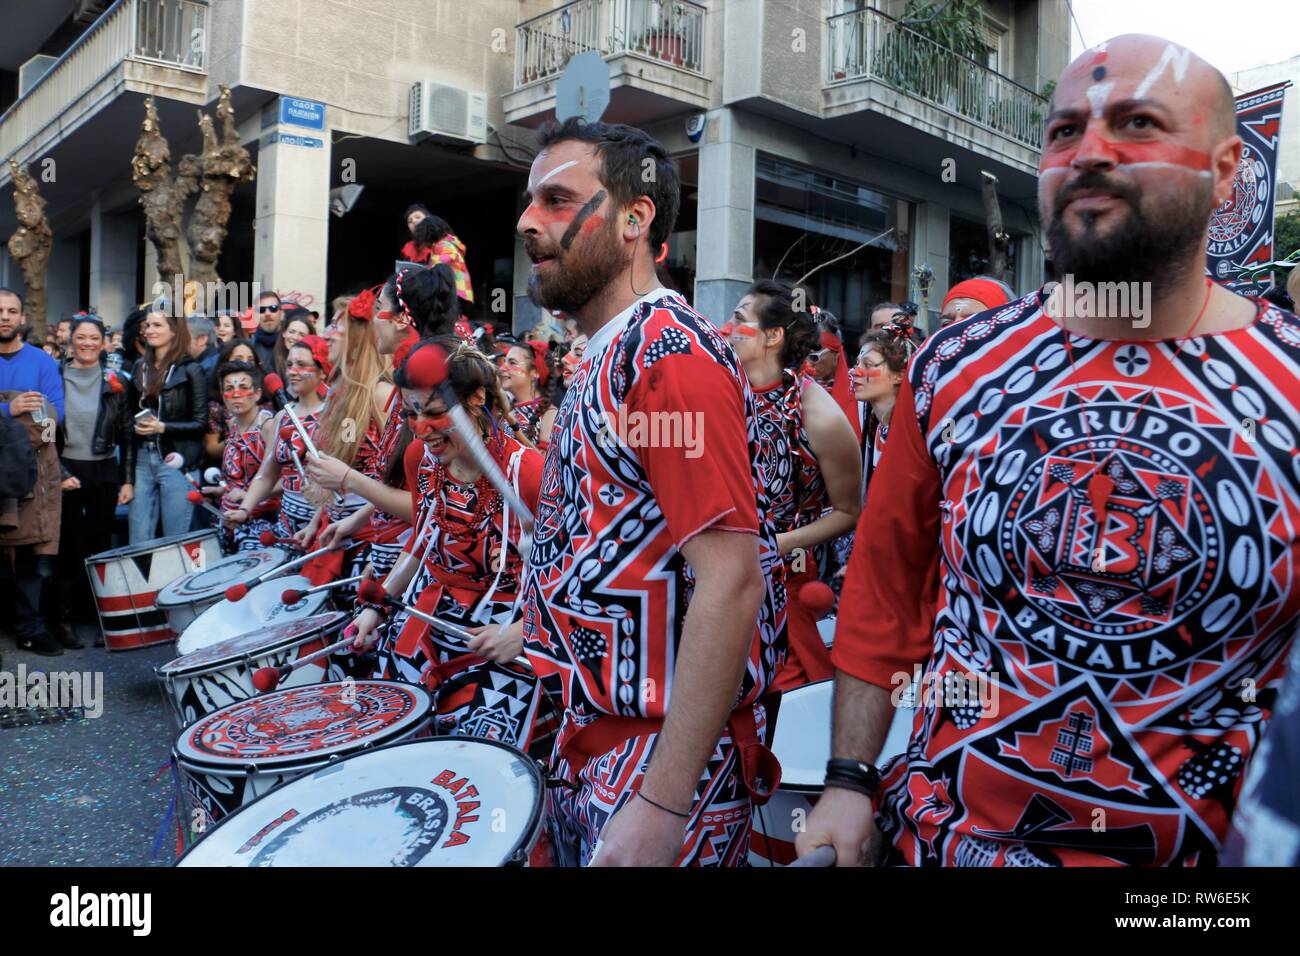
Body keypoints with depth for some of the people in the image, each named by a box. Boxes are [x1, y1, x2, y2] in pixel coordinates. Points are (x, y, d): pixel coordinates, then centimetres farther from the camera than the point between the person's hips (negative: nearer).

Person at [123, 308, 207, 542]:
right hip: (142, 462, 5)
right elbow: (130, 424, 13)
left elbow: (201, 424, -4)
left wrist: (162, 427, -20)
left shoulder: (190, 370, -3)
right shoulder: (140, 368, 13)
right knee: (138, 544, 6)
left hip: (177, 463, -5)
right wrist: (128, 478, 9)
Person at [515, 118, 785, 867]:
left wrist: (662, 803, -26)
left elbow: (731, 581, -26)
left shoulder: (671, 354, -19)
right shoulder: (608, 359, 9)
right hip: (596, 735, 9)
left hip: (664, 747, -9)